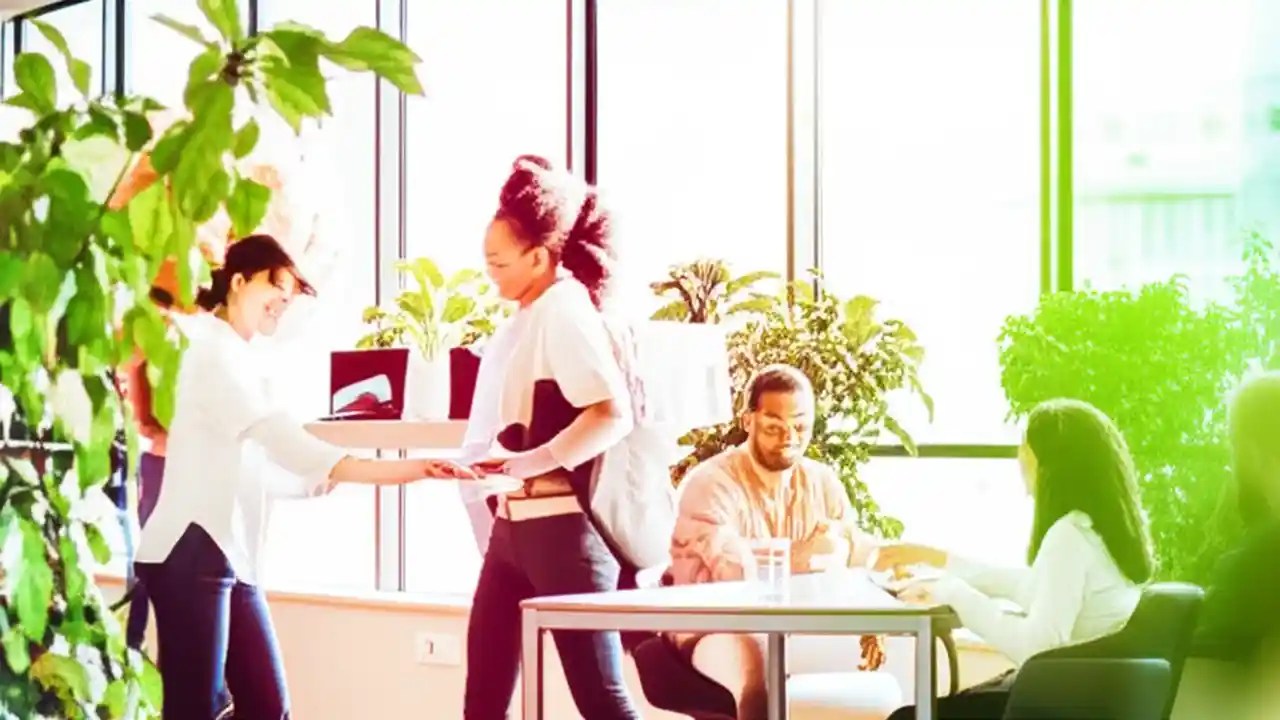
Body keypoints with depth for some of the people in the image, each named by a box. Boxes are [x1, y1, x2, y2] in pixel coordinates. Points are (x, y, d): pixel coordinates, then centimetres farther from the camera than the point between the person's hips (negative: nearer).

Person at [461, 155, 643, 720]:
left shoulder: (564, 312, -13)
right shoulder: (527, 317, 14)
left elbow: (614, 415, -27)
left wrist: (530, 463, -31)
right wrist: (483, 470, 9)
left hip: (558, 525, -9)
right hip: (514, 523, 10)